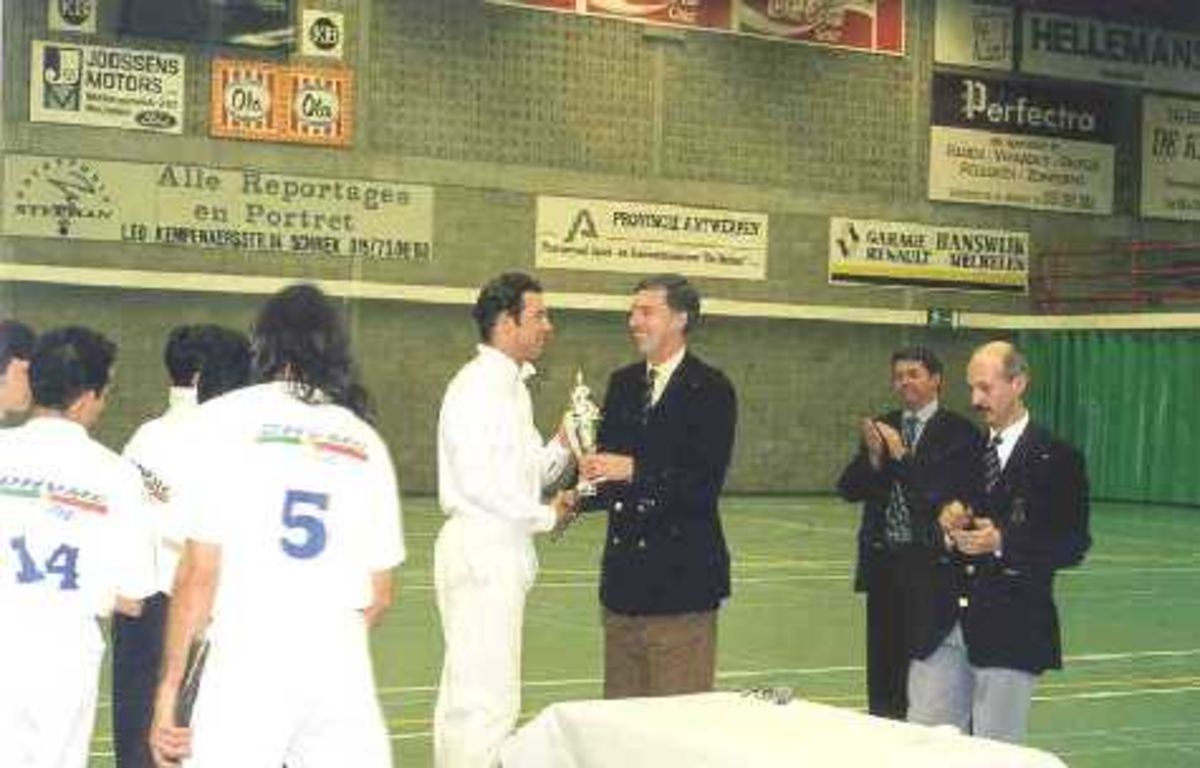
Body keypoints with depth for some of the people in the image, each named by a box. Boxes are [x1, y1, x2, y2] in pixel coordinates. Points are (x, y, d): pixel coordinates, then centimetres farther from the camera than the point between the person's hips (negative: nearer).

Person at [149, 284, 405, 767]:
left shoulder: (225, 419, 1)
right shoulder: (364, 440, 11)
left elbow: (199, 573, -4)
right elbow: (380, 595, 12)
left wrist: (167, 690, 0)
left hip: (244, 670, -3)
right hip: (344, 671, 3)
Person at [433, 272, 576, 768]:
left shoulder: (513, 386, 17)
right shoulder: (475, 387, -13)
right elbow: (478, 482, -20)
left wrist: (563, 446, 1)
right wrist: (546, 517, -10)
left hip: (504, 551, 10)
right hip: (480, 550, -10)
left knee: (466, 690, 16)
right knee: (487, 696, -10)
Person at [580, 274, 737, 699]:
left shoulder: (710, 389, -7)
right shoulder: (623, 384, 13)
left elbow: (705, 481, -16)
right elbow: (607, 462, 13)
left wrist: (633, 470, -24)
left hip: (681, 574, -6)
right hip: (624, 572, 6)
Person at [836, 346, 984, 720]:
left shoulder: (960, 433, -4)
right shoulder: (881, 428, 12)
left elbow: (945, 493, -15)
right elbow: (849, 489, 4)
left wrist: (902, 456, -17)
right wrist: (873, 458, -13)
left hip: (932, 566, -5)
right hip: (882, 562, 6)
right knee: (882, 667, 11)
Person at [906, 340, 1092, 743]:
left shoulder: (1057, 458, -5)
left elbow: (1073, 545, -9)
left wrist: (1002, 542, -21)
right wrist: (947, 522, -6)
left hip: (1010, 630, -5)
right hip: (945, 623, 5)